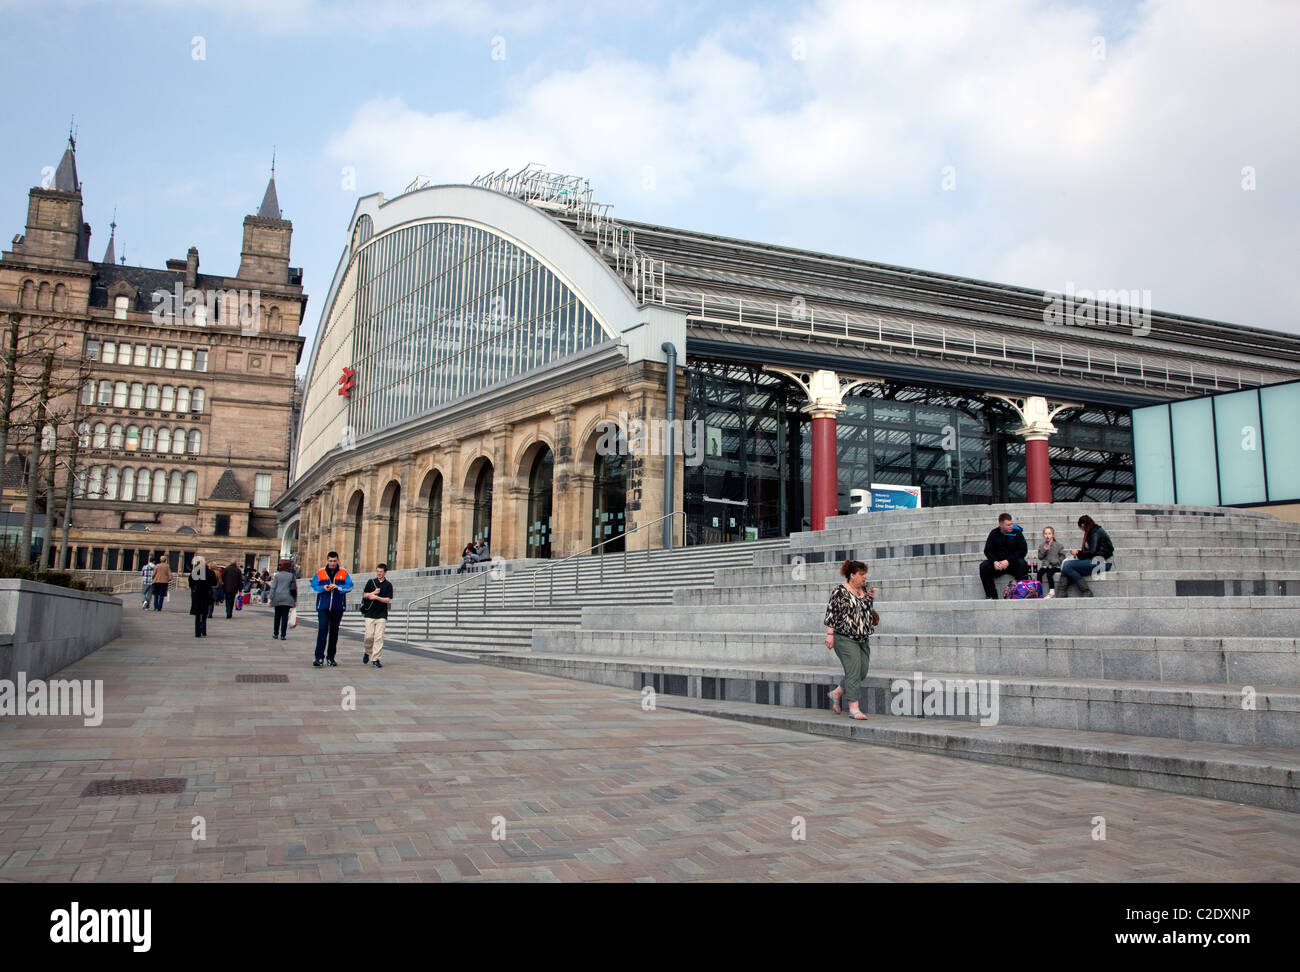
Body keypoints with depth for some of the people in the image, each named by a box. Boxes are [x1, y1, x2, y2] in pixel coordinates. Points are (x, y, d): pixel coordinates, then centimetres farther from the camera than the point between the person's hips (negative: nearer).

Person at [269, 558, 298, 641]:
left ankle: (275, 634, 19)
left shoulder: (277, 575, 0)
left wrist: (271, 598, 0)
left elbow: (273, 587, -3)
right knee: (285, 617, 0)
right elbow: (295, 588, 2)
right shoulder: (292, 575, 1)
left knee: (277, 616, 13)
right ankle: (283, 635, -5)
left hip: (277, 598, 1)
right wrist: (295, 600, 8)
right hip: (287, 599, -1)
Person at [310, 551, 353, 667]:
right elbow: (313, 586, 6)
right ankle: (319, 657, -11)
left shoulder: (344, 573, 7)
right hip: (323, 607, -1)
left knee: (334, 632, 7)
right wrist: (323, 588, -13)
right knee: (322, 630, -11)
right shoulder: (320, 573, 8)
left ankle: (331, 657, 16)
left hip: (338, 608, 1)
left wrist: (338, 587, -18)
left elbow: (349, 586, -2)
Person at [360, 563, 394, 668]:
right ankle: (367, 652, 24)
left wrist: (376, 597, -16)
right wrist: (373, 592, -11)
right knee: (369, 636, -2)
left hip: (382, 615, -1)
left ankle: (375, 659, -2)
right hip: (370, 613, 1)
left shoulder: (388, 585, 3)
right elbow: (364, 595, 7)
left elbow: (388, 600, -3)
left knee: (379, 637, -6)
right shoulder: (371, 582, 7)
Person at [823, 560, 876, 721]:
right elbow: (831, 612, -12)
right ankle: (853, 708, -5)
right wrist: (830, 634, -16)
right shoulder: (840, 591, -10)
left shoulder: (864, 589, 11)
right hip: (845, 638, -8)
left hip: (863, 639, 8)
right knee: (853, 671, -11)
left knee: (862, 671, 8)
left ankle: (836, 693, 25)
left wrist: (871, 599, 6)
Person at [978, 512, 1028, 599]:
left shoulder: (1017, 532, -3)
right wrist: (994, 562, -17)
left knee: (1022, 564, -34)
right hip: (998, 563, 2)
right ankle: (991, 596, -20)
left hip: (1012, 563, -2)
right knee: (983, 567, -25)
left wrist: (1008, 561, -18)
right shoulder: (994, 533, 4)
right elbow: (987, 550, 3)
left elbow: (1023, 550, -7)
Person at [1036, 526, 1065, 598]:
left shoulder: (1058, 545, 4)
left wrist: (1056, 561, -12)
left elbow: (1062, 556, 3)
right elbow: (1040, 557, 5)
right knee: (1039, 573, -25)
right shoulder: (1041, 545, 10)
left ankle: (1052, 592, -26)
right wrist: (1044, 550, -10)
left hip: (1055, 566, -3)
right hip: (1045, 565, 3)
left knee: (1049, 573, -31)